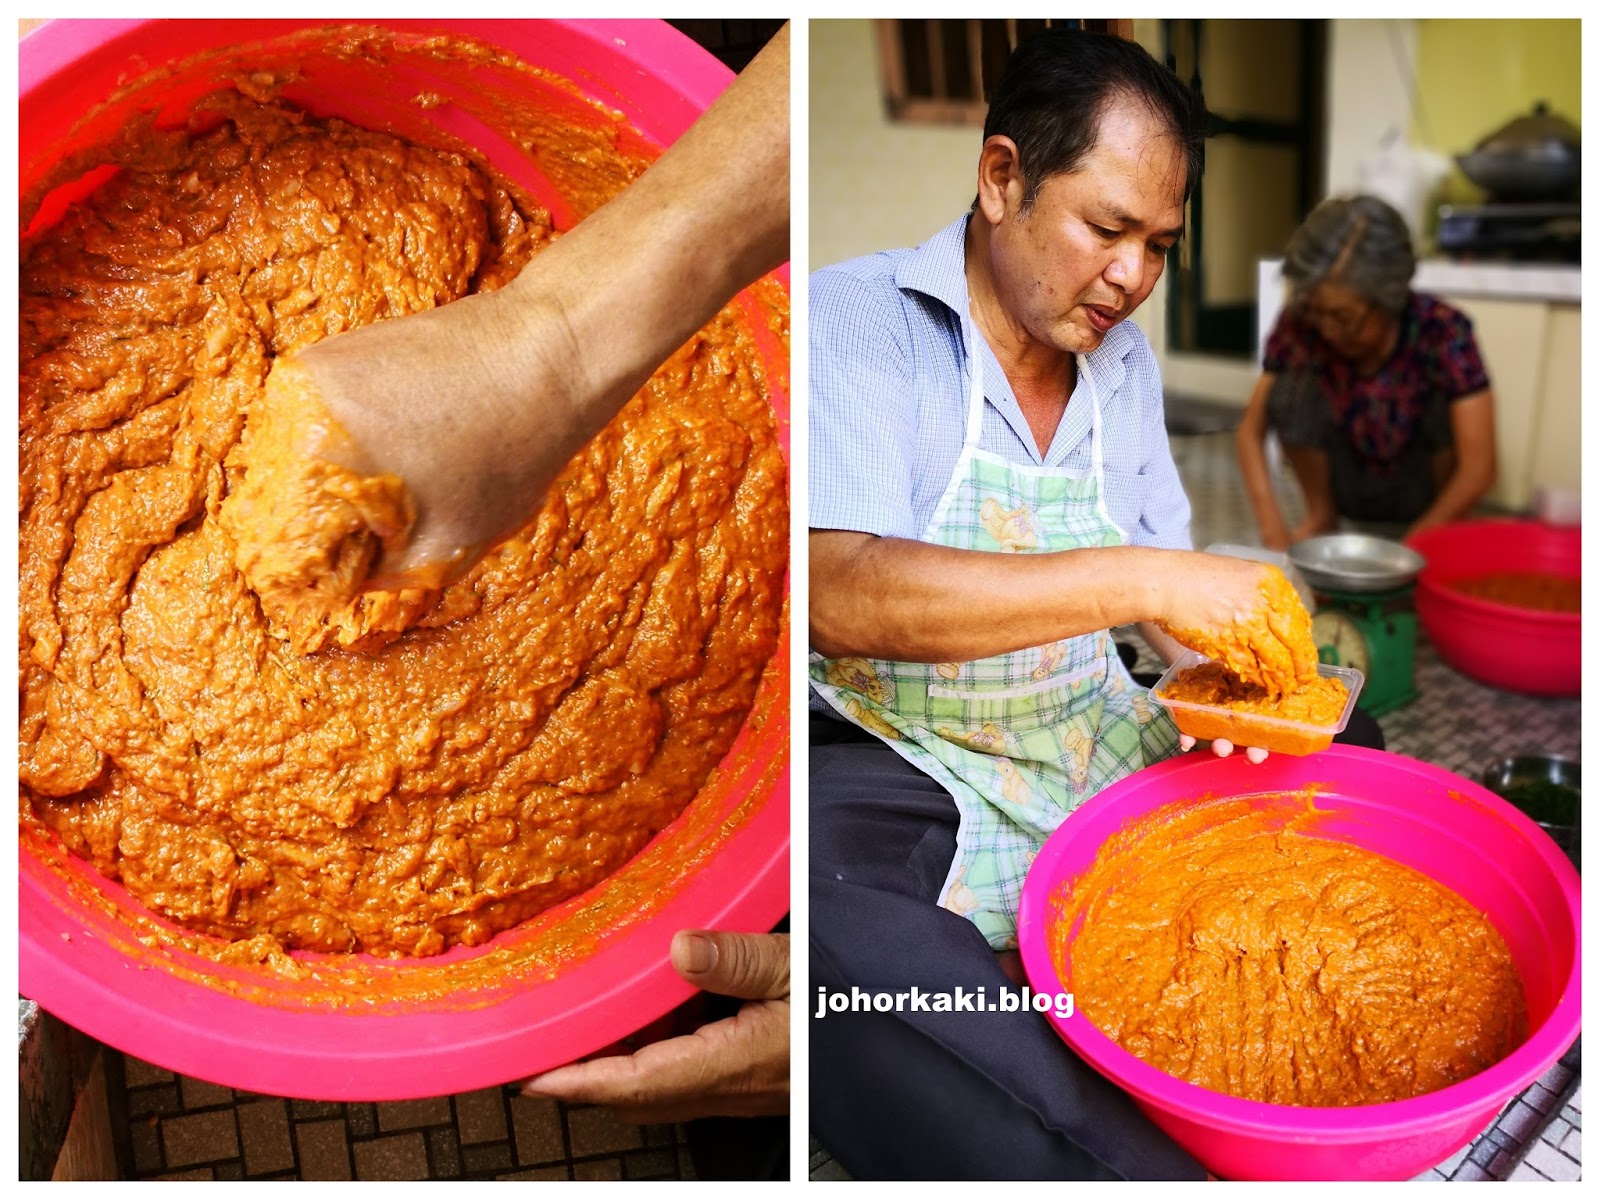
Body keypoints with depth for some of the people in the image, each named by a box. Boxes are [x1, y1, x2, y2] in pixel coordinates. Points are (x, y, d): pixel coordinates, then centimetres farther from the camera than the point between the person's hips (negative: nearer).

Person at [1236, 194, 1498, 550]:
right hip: (1350, 490, 1)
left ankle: (1443, 529, -5)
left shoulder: (1441, 331, -25)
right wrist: (1273, 532, -26)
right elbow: (1251, 431, -15)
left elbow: (1478, 467, -28)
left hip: (1420, 491, -1)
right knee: (1292, 388, -23)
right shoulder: (1300, 327, -20)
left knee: (1446, 403, -29)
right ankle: (1321, 516, -1)